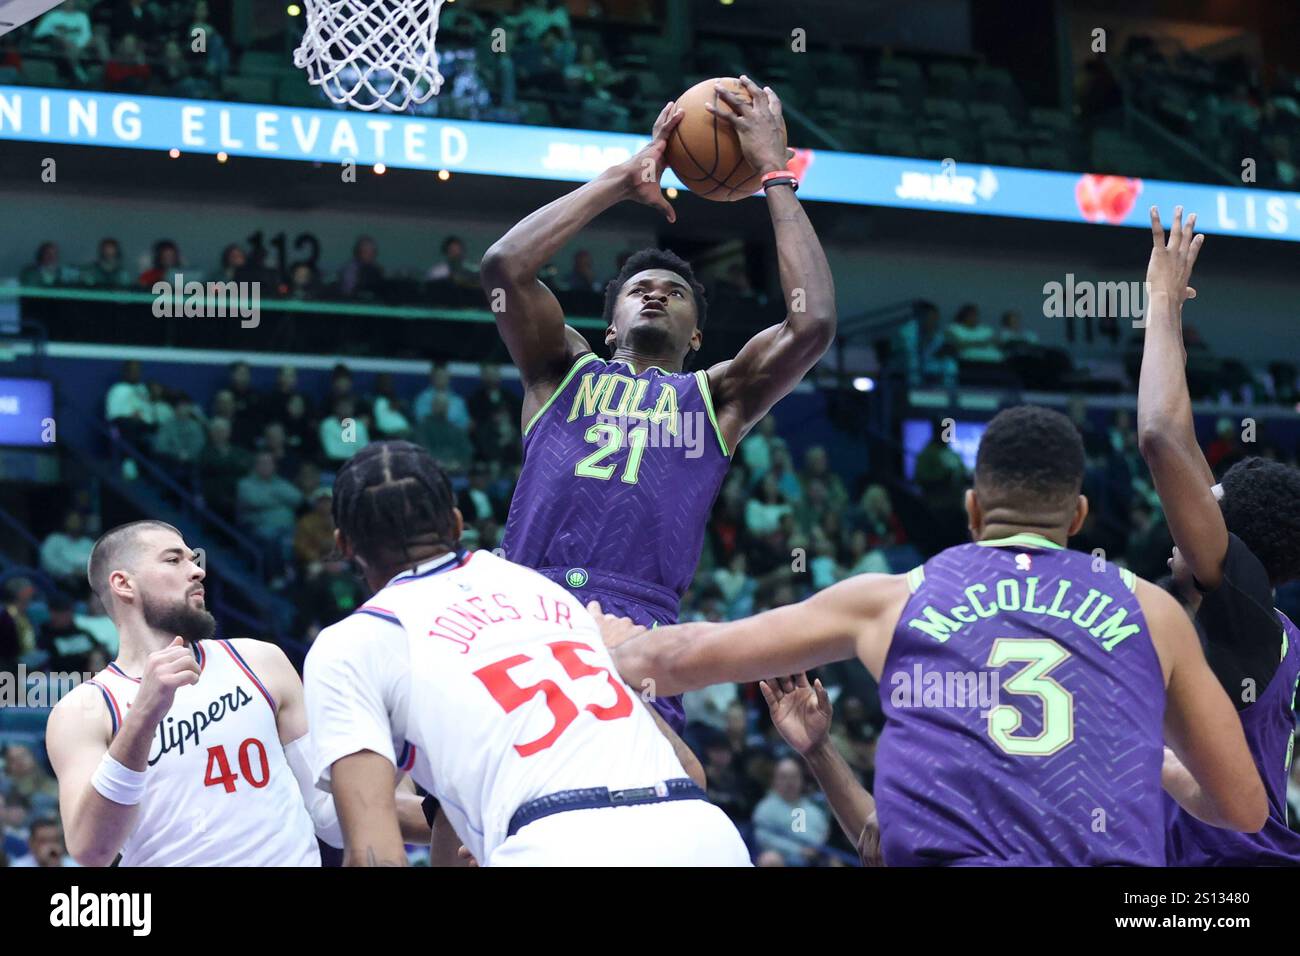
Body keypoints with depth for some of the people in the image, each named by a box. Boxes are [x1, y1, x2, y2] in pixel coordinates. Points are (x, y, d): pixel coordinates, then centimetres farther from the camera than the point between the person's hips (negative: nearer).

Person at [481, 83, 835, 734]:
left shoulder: (717, 398, 24)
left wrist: (775, 174, 16)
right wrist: (625, 179, 17)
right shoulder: (565, 373, 26)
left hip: (636, 628, -1)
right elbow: (504, 265, 10)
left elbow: (813, 322, 9)